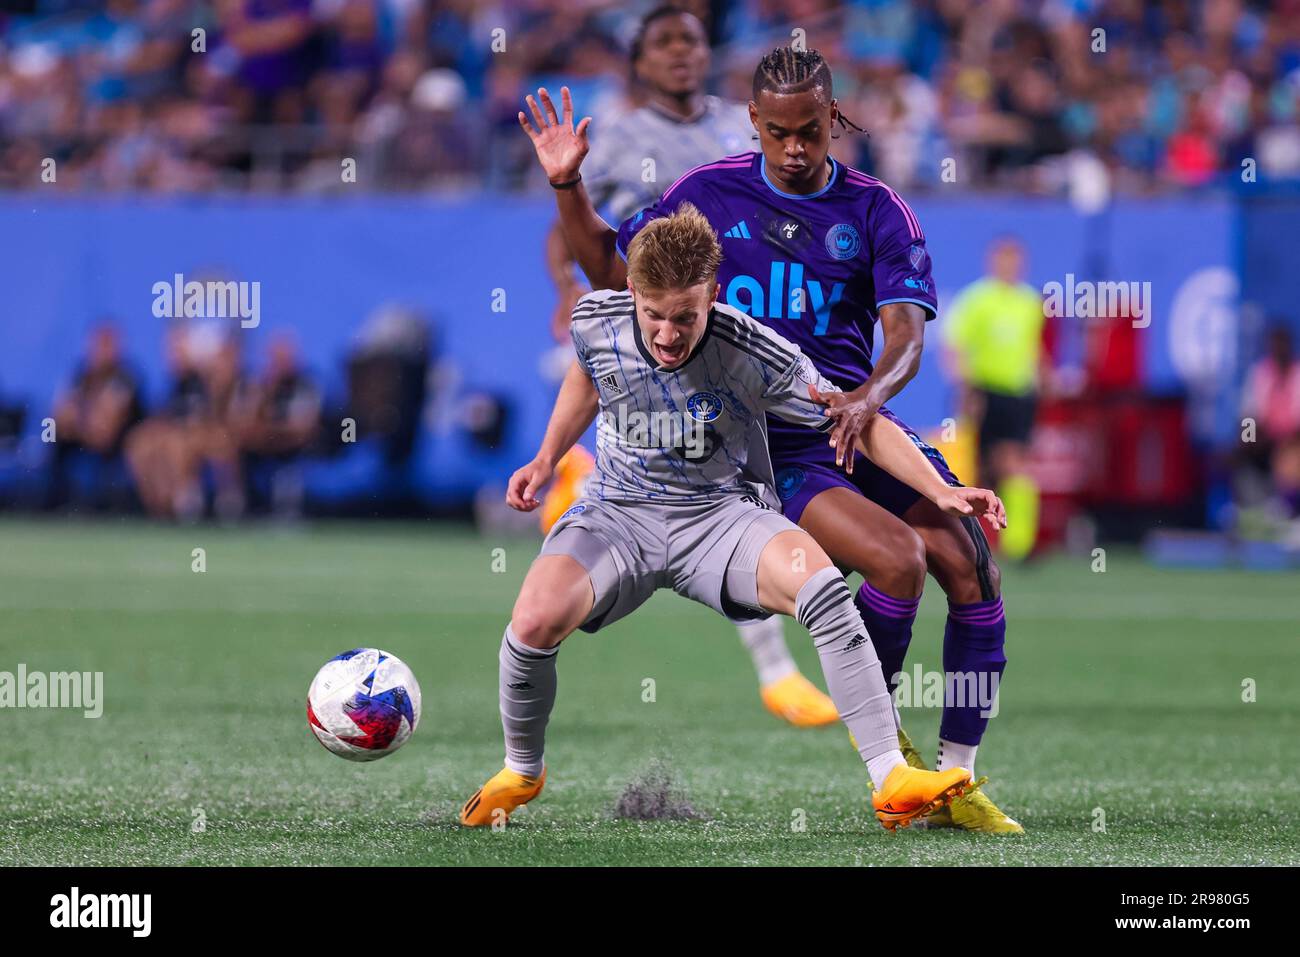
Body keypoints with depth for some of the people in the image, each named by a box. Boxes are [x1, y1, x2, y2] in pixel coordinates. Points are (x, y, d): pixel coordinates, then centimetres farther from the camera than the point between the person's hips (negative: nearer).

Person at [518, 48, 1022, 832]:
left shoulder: (876, 210, 2)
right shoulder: (709, 193, 4)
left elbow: (906, 332, -10)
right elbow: (614, 269, 15)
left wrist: (874, 392, -31)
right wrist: (567, 186, 1)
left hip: (857, 425, 3)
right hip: (762, 440, -3)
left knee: (972, 568, -15)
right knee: (898, 556, -27)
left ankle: (956, 783, -3)